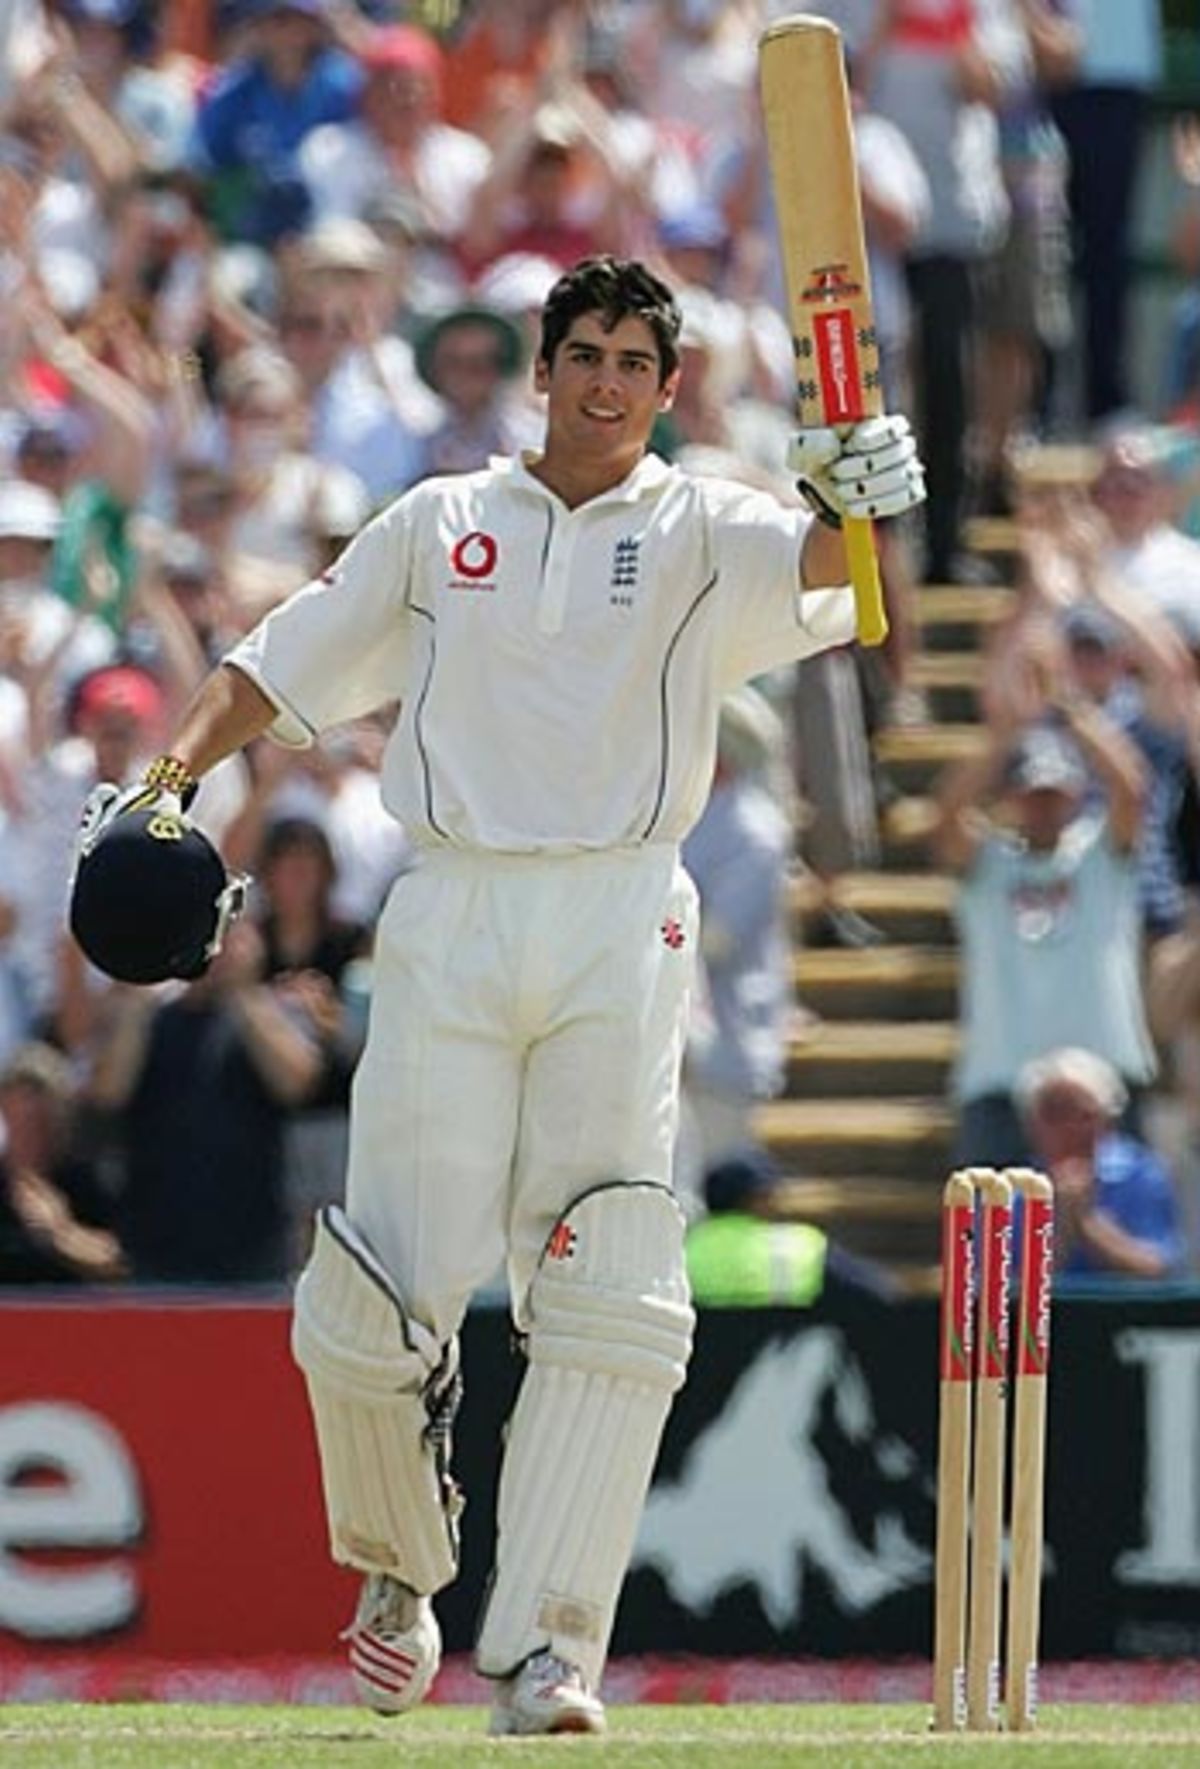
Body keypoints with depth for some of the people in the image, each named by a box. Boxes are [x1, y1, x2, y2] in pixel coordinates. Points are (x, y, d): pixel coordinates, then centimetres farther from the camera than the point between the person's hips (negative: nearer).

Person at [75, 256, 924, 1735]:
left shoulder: (699, 532, 9)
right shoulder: (438, 527, 15)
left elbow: (808, 565, -12)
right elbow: (281, 664, 18)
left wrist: (858, 503, -35)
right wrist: (170, 776, 3)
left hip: (621, 935, -1)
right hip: (451, 919, 1)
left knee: (610, 1302, -12)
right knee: (380, 1296, -7)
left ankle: (545, 1650, -12)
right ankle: (399, 1562, 20)